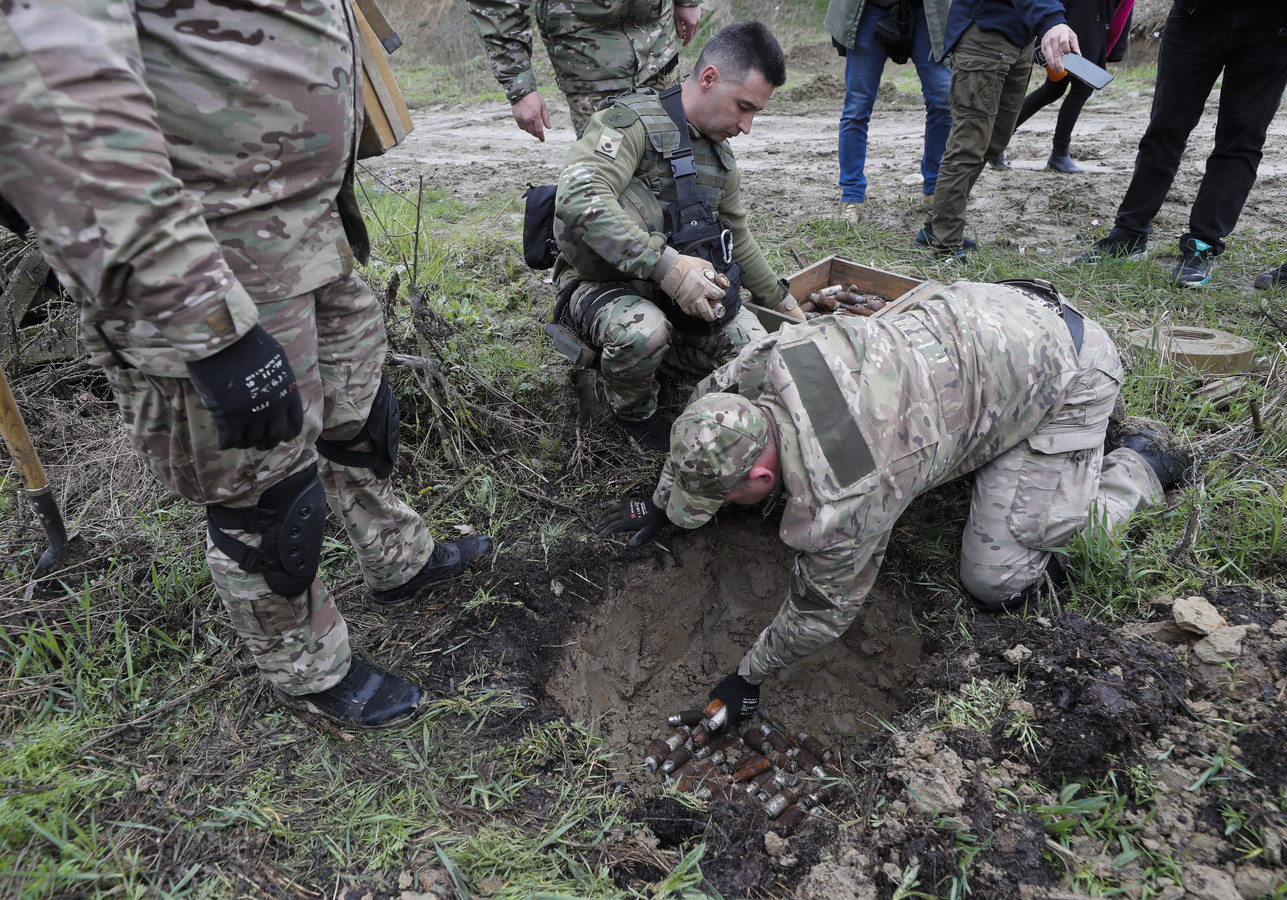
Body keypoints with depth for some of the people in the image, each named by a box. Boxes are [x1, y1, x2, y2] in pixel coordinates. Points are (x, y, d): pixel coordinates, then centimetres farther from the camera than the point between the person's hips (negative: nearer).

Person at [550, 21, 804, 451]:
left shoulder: (721, 158, 12)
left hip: (681, 289, 7)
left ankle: (662, 356, 12)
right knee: (643, 331, -40)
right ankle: (633, 412, -5)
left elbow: (738, 240, 25)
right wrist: (664, 264, -39)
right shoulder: (633, 121, -15)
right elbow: (579, 196, -33)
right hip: (600, 286, -6)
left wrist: (784, 303, 29)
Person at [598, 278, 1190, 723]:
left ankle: (1140, 464, 12)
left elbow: (821, 611, -16)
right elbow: (704, 411, 4)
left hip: (1064, 368, -7)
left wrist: (747, 678, 0)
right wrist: (664, 507, 14)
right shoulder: (771, 357, -18)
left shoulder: (839, 501, -35)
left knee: (999, 580, -5)